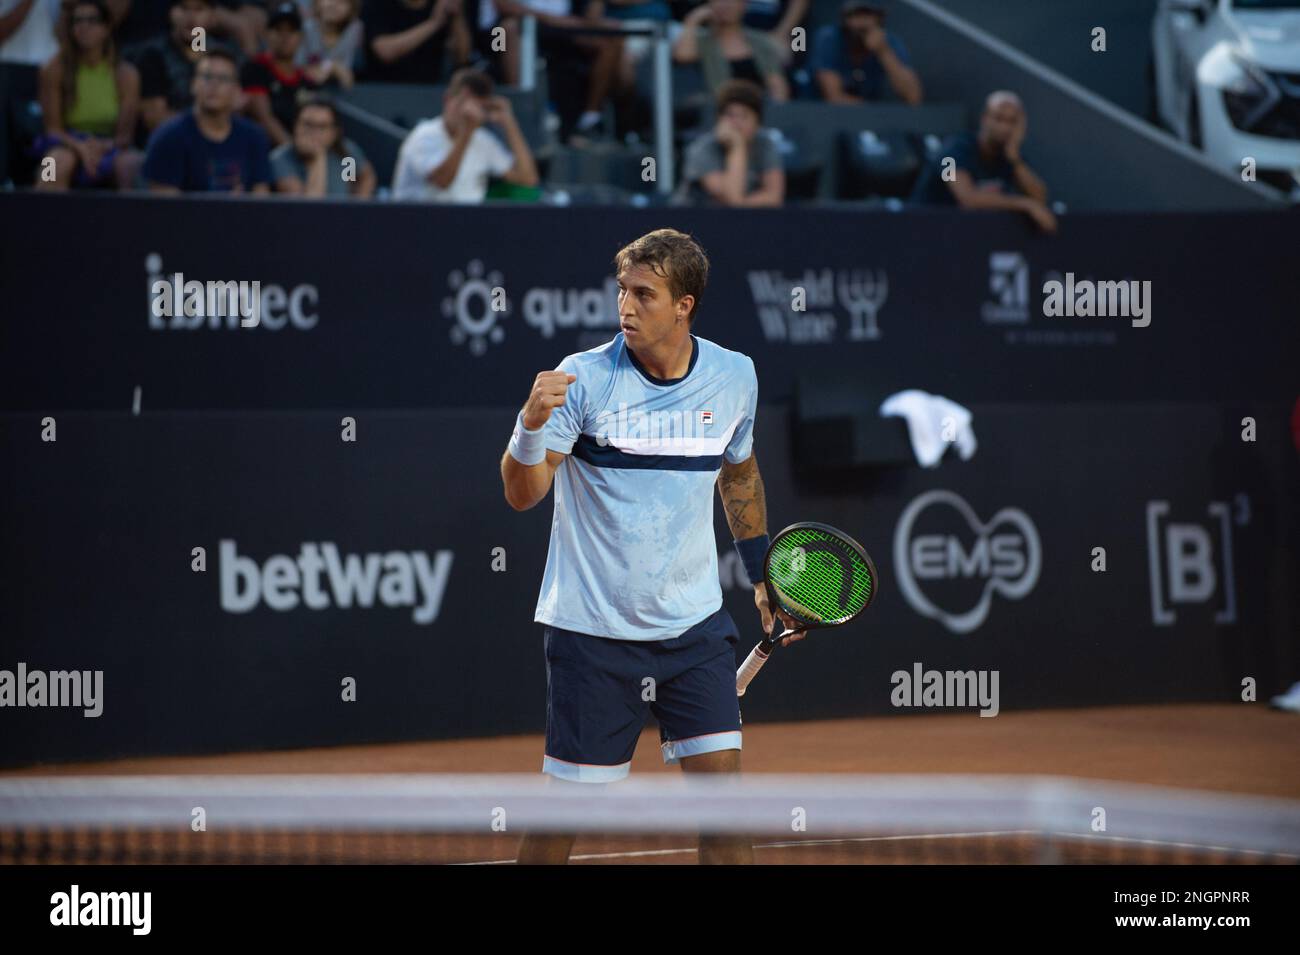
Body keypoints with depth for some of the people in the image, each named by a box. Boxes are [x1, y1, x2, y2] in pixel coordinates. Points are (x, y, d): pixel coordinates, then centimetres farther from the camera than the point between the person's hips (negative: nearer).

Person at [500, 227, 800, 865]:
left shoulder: (734, 377, 1)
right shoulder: (585, 377, -10)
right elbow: (522, 495, -14)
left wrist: (762, 574, 21)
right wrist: (532, 423, -32)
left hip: (694, 624, 3)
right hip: (592, 629, -3)